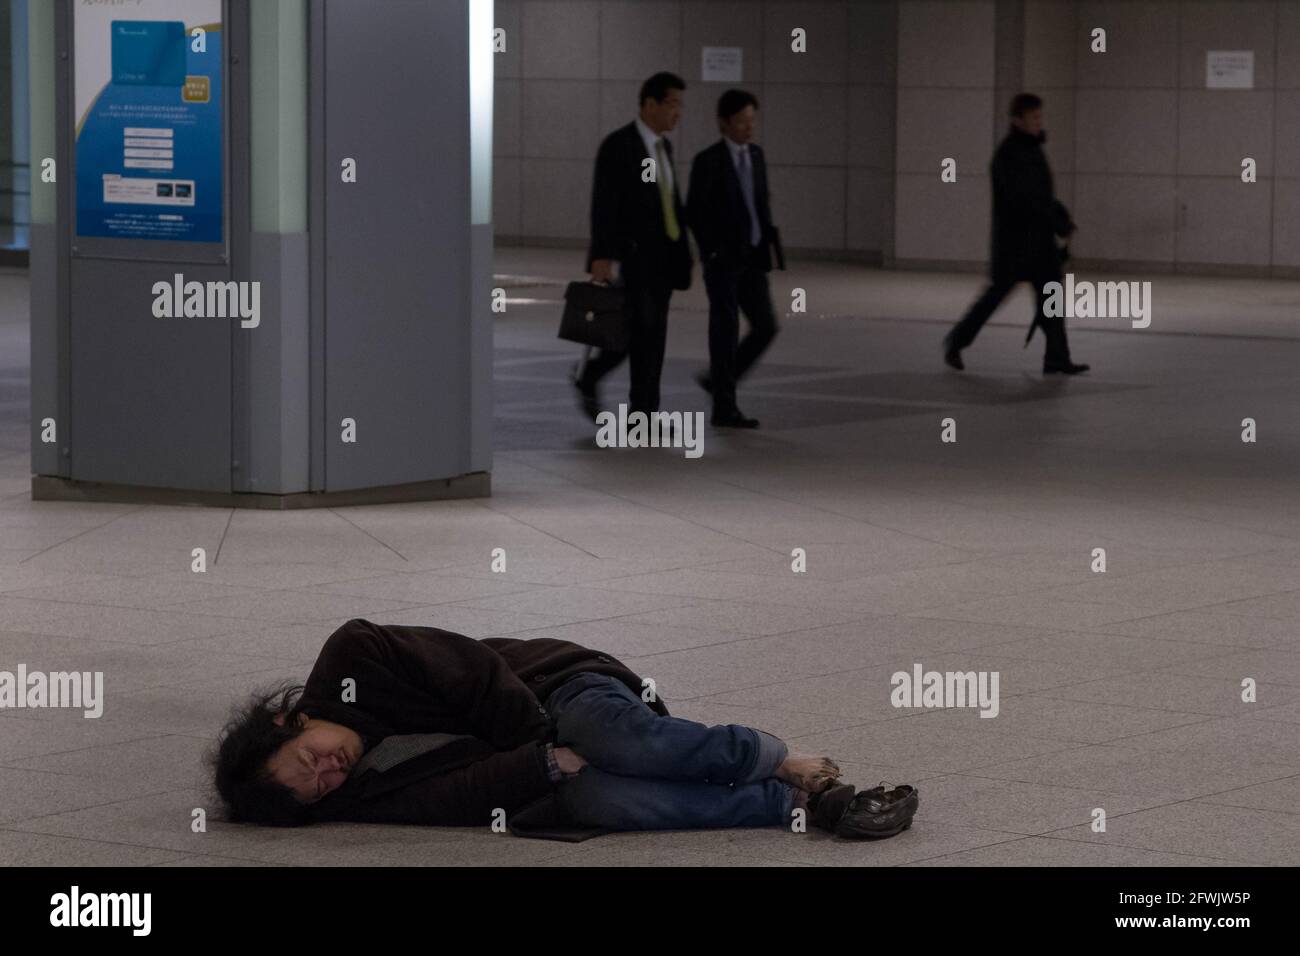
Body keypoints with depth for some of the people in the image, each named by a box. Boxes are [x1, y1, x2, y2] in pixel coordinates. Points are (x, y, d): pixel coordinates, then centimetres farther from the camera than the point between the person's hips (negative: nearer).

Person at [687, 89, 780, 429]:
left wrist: (766, 244, 8)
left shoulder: (756, 154, 10)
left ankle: (719, 380, 21)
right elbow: (695, 212, -9)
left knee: (766, 327, 3)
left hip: (752, 259, 7)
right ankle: (725, 408, 2)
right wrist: (712, 253, -11)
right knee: (725, 330, -4)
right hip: (723, 260, -7)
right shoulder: (708, 161, -10)